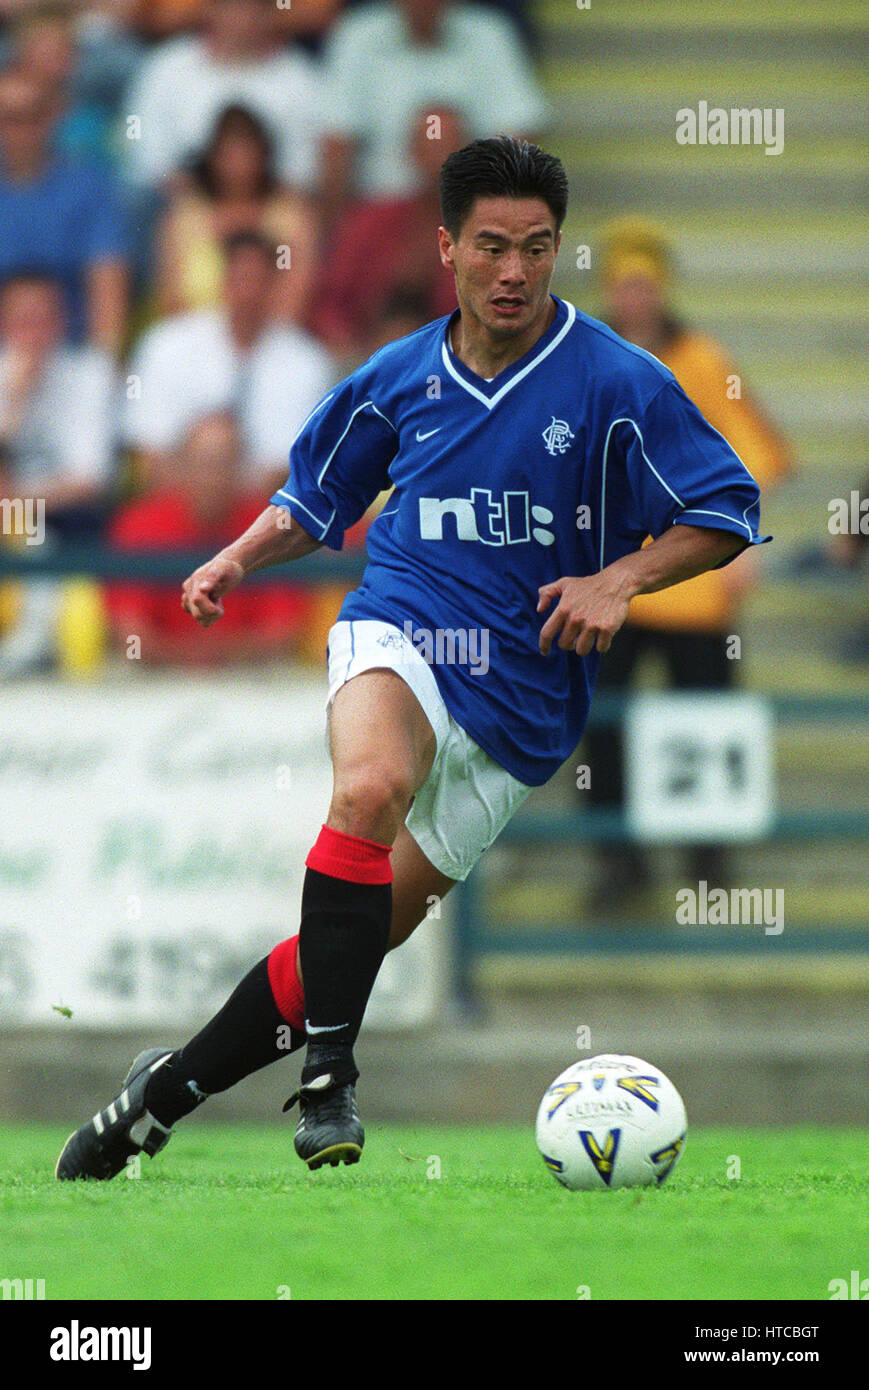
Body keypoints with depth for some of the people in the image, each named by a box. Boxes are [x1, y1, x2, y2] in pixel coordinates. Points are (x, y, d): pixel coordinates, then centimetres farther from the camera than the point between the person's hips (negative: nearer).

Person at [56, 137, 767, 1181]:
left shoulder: (617, 383, -4)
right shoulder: (399, 378, 6)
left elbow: (728, 513, -1)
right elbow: (317, 496, 22)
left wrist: (620, 579, -15)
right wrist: (235, 560, 4)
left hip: (522, 697, 0)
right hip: (399, 635, 0)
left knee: (360, 935, 0)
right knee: (371, 787, -36)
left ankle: (166, 1092, 17)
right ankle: (328, 1079, -32)